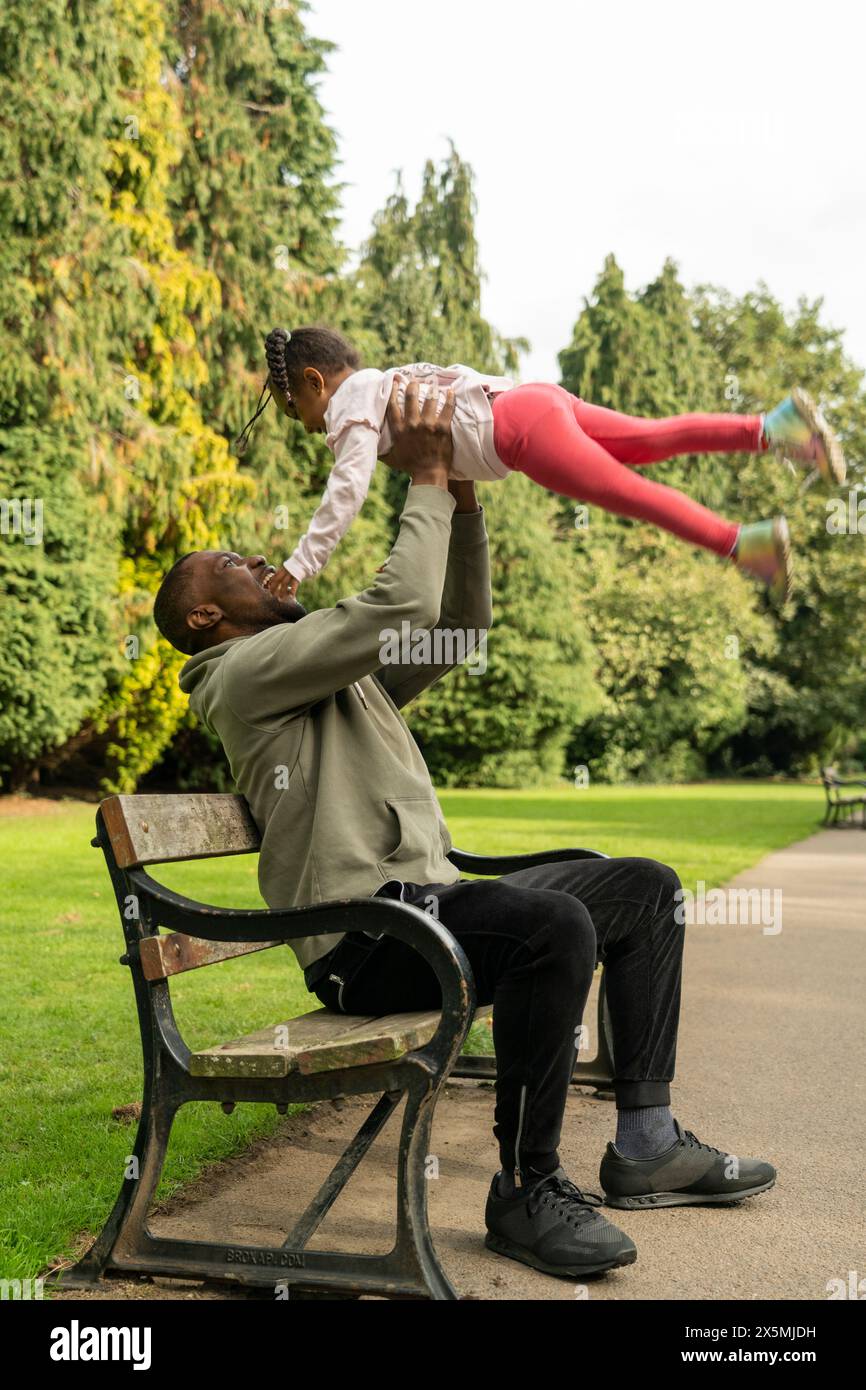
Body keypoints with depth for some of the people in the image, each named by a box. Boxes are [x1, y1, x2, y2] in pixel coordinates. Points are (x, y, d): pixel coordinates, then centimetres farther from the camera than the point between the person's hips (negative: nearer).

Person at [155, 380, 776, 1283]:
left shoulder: (348, 675, 24)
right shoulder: (244, 672, -4)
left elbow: (459, 624, 21)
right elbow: (399, 607, -16)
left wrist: (462, 502, 12)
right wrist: (425, 483, -5)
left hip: (423, 903, 10)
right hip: (361, 941, -10)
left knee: (646, 888, 7)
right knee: (554, 924, -35)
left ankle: (644, 1146, 6)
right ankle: (527, 1189, -17)